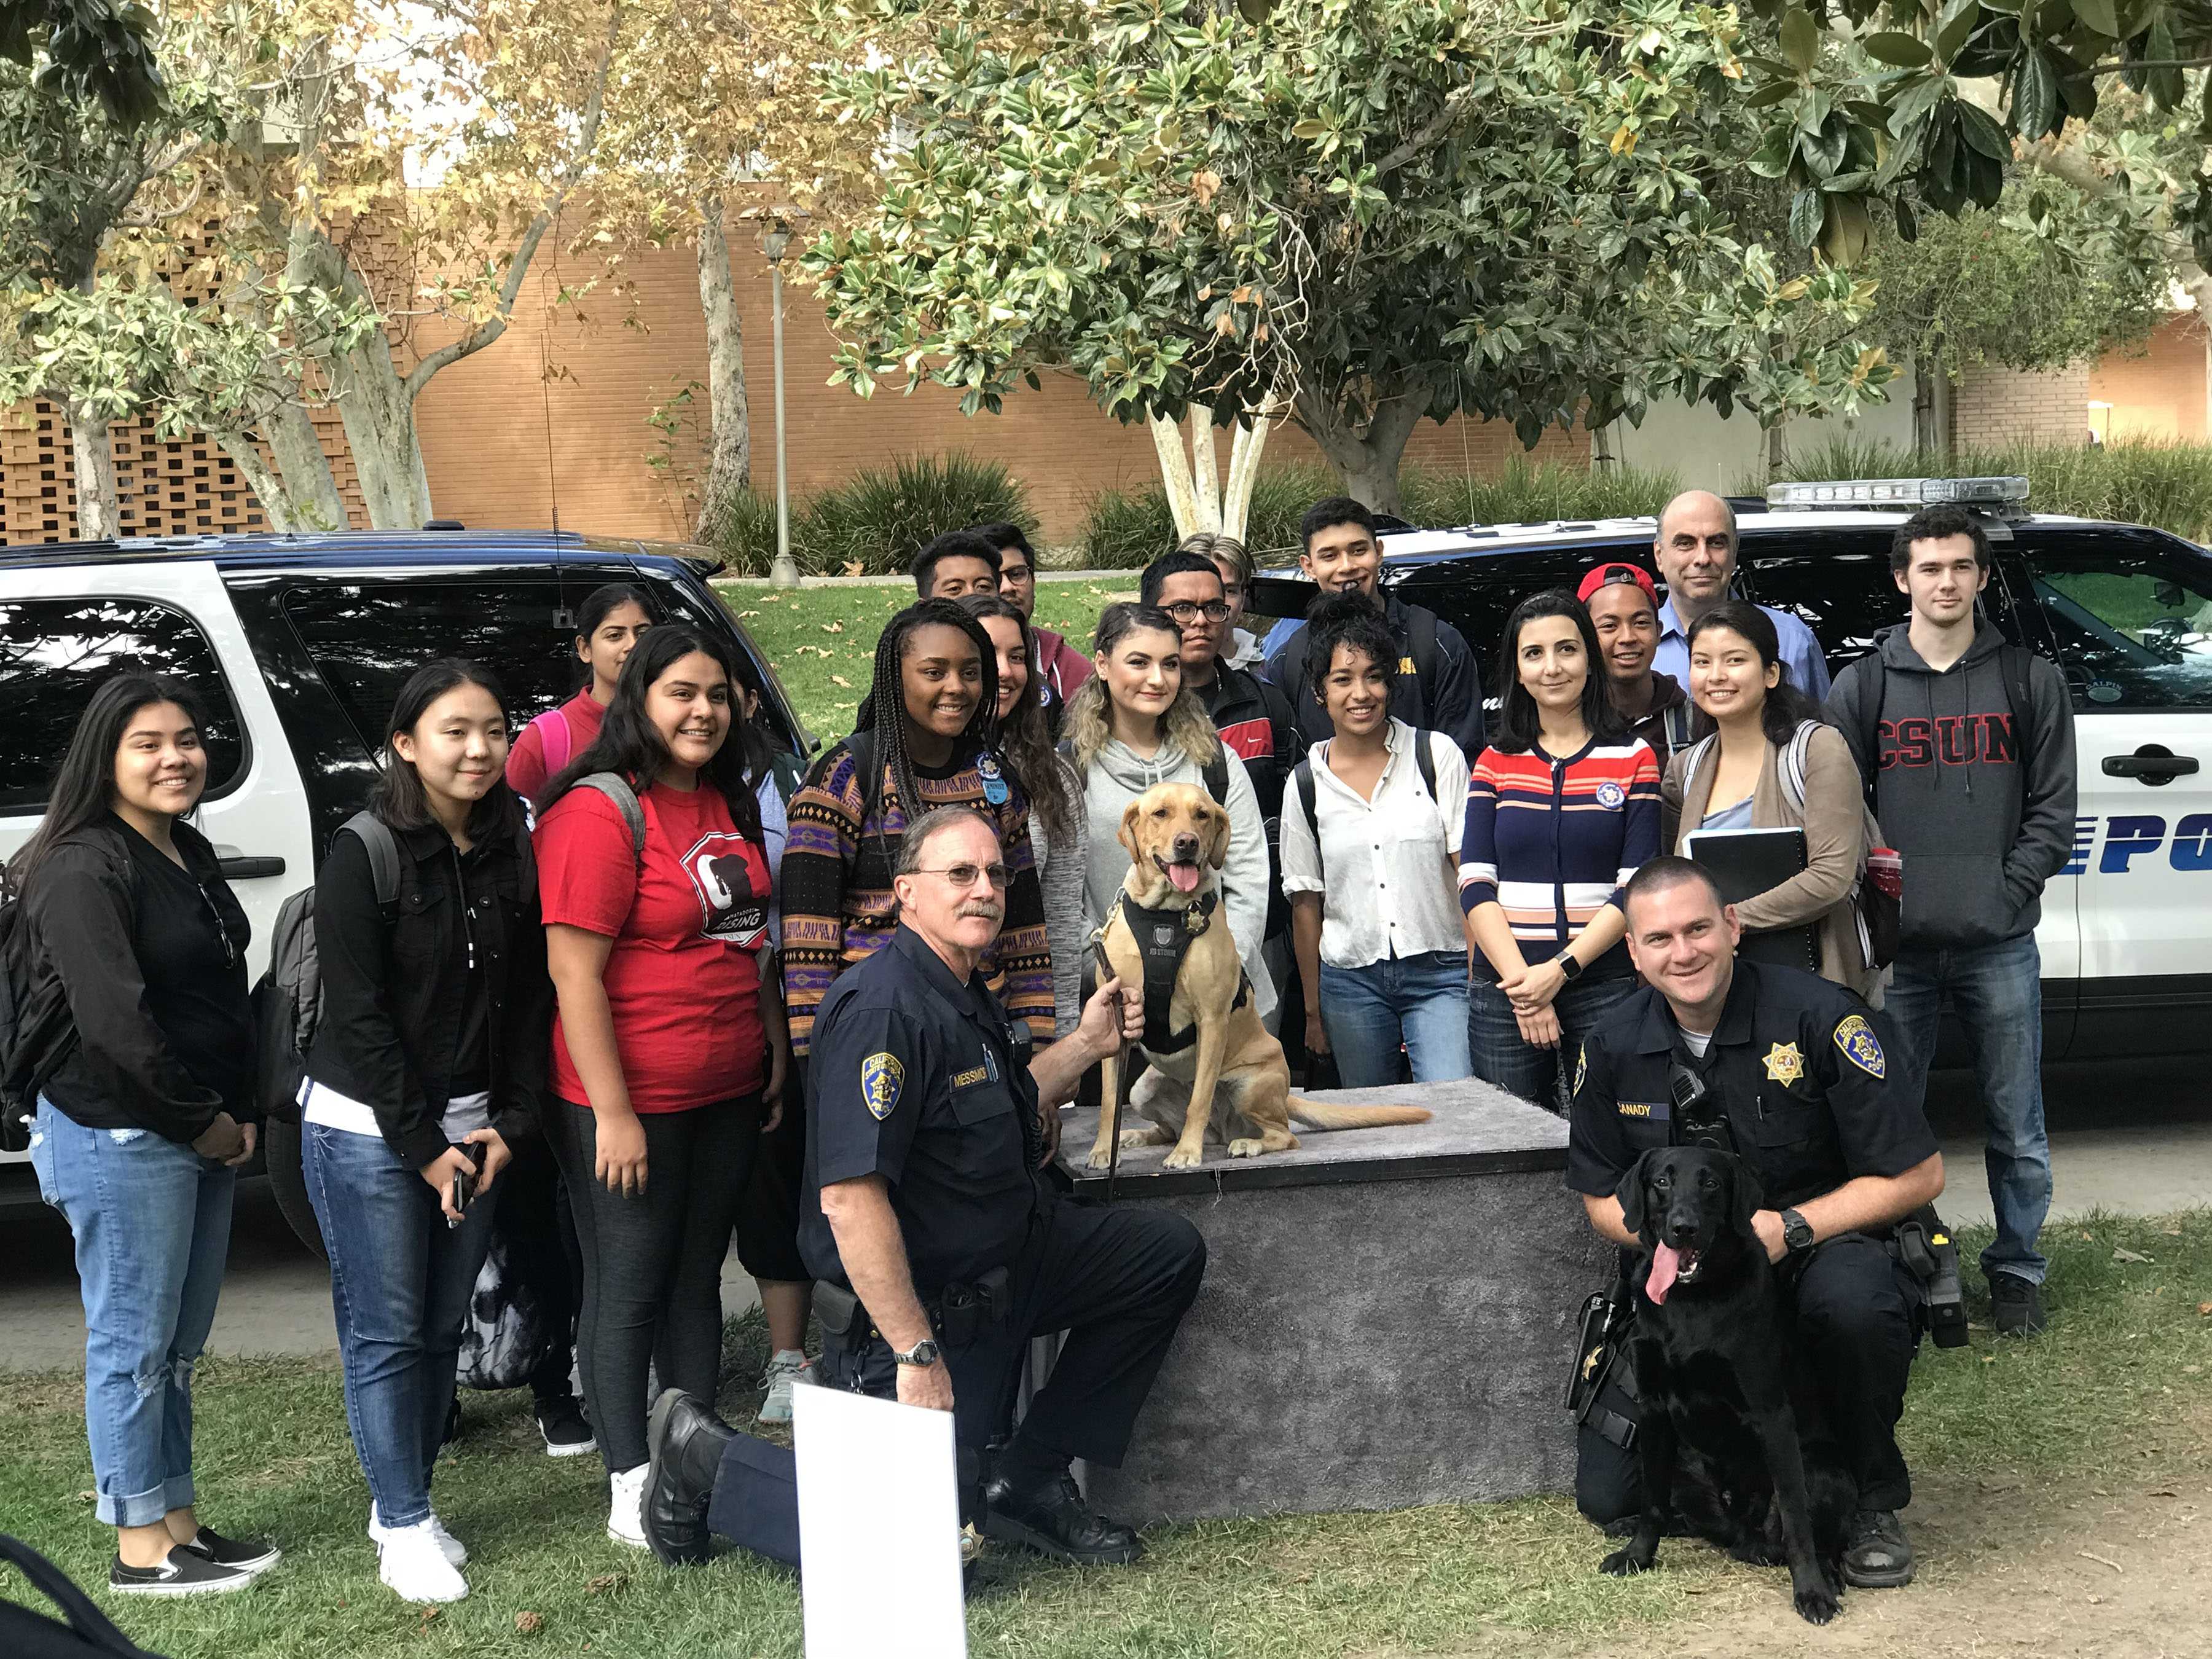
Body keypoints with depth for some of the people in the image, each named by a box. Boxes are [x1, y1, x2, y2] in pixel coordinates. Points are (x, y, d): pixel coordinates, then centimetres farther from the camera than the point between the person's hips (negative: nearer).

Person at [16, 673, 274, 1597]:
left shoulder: (189, 855, 13)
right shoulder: (84, 871, -15)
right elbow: (116, 1024, -21)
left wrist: (241, 1116, 8)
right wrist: (205, 1123, -13)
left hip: (203, 1137, 9)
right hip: (119, 1139, -9)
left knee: (178, 1346, 15)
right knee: (134, 1344, 0)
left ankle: (178, 1523, 24)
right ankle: (141, 1549, 9)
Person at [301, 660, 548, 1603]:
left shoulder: (513, 858, 6)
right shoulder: (365, 857, -11)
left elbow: (529, 1002, 9)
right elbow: (359, 1017, -12)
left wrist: (509, 1125, -1)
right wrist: (422, 1145, -13)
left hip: (472, 1129, 5)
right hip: (367, 1129, -5)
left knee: (444, 1327, 9)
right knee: (386, 1331, -1)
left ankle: (405, 1503, 23)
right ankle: (404, 1528, 8)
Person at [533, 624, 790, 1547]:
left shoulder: (729, 806, 11)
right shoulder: (599, 812, -15)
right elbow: (574, 970, -19)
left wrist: (776, 1051, 17)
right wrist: (613, 1113, -20)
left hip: (727, 1091, 8)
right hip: (631, 1098, -7)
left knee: (699, 1273, 15)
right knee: (630, 1287, 2)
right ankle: (631, 1489, 12)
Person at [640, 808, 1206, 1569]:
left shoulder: (968, 996, 8)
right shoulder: (884, 1010, -25)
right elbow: (849, 1198, -30)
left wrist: (1087, 1043, 14)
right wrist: (917, 1354, -28)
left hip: (1004, 1263, 10)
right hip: (916, 1303, -10)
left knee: (1170, 1251, 11)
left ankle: (1031, 1480, 12)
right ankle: (704, 1454, 11)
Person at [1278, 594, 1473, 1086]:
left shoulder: (1437, 755, 0)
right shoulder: (1307, 783, 5)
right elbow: (1305, 901, 9)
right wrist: (1313, 1010, 10)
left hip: (1441, 973, -2)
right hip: (1351, 982, 2)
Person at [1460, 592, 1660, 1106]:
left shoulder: (1634, 759, 5)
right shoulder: (1495, 763, 10)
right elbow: (1474, 884, 2)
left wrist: (1559, 970, -14)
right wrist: (1521, 983, -11)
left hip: (1606, 988, -2)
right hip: (1503, 992, 2)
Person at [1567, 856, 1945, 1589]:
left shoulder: (1816, 1015, -16)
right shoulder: (1613, 1048, -3)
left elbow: (1917, 1175, -13)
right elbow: (1603, 1198, 8)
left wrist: (1790, 1227, -23)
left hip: (1827, 1245, -3)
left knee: (1854, 1301, -41)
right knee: (1607, 1494, -7)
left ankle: (1872, 1502, -13)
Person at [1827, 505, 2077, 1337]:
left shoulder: (2029, 680, 6)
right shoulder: (1863, 686, 6)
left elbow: (2052, 809, 3)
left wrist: (2007, 894, -8)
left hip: (2000, 946, 0)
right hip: (1897, 947, 0)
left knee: (2017, 1127, 7)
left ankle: (2017, 1267, 22)